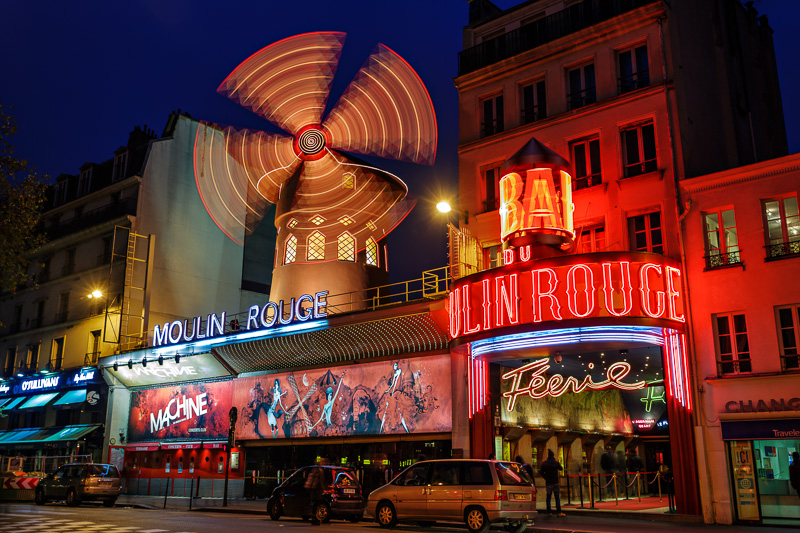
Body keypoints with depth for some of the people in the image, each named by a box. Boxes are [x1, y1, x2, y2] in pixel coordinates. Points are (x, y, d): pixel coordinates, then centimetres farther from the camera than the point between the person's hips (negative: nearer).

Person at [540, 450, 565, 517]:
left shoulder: (544, 463, -1)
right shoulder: (556, 463, -7)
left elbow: (541, 472, 1)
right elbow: (561, 469, 11)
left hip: (548, 483, 2)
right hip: (555, 482, -2)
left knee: (548, 496, 9)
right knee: (557, 497, 2)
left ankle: (549, 512, 8)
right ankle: (558, 512, -3)